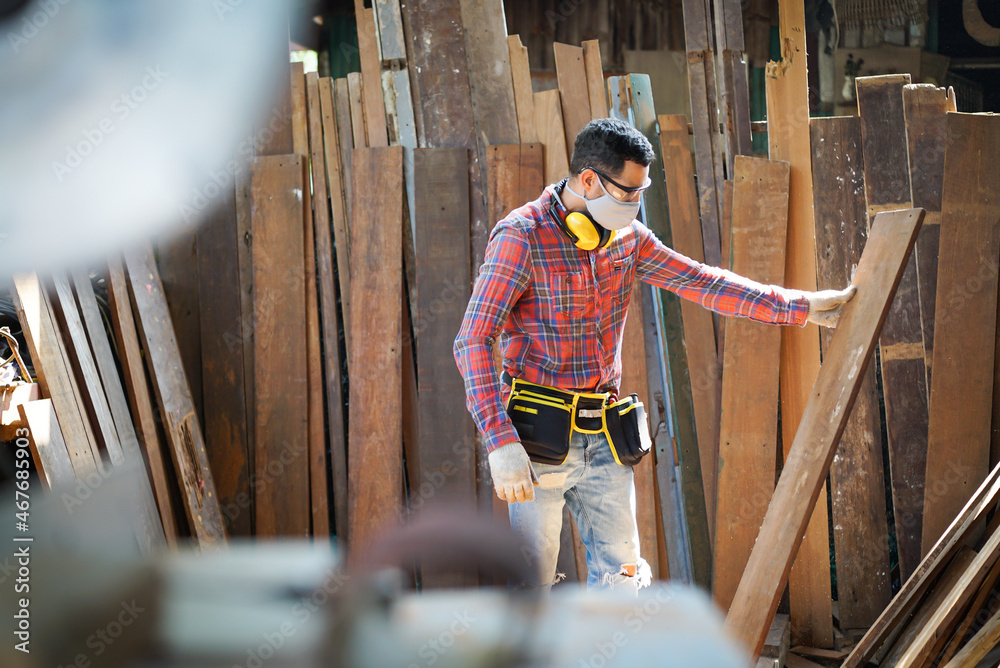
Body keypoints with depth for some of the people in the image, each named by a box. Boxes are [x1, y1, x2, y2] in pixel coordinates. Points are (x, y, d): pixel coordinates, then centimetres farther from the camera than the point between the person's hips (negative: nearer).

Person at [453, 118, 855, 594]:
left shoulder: (626, 237, 6)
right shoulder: (521, 237, -16)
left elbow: (700, 281, 10)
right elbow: (473, 341, -21)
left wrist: (801, 306, 4)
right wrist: (500, 442, -31)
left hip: (602, 438, 7)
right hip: (540, 435, -7)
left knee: (620, 570, 11)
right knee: (532, 578, -2)